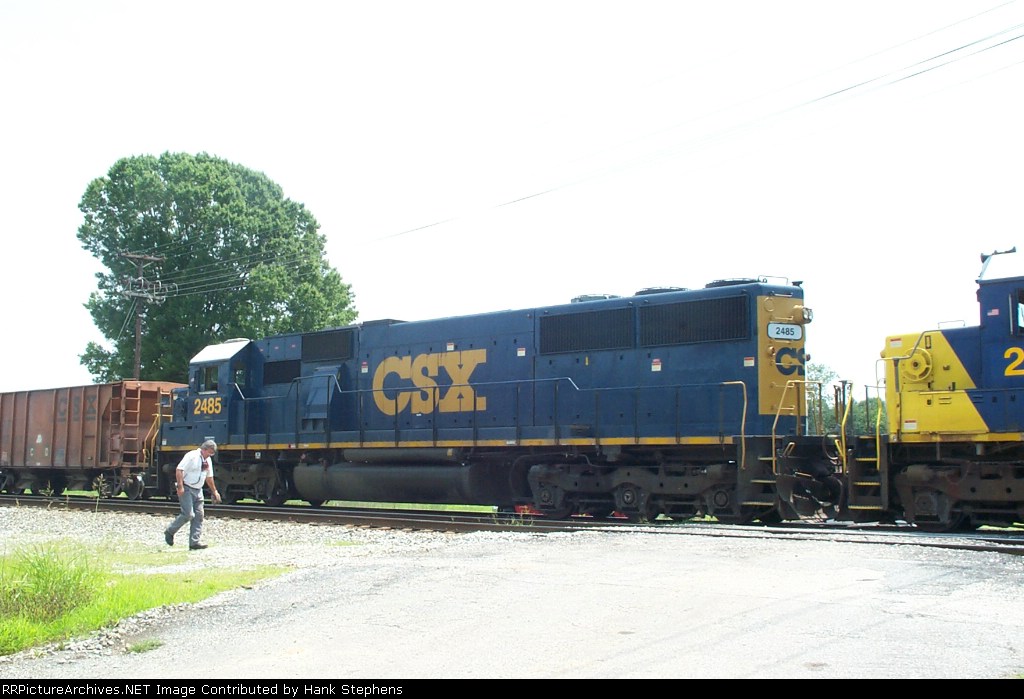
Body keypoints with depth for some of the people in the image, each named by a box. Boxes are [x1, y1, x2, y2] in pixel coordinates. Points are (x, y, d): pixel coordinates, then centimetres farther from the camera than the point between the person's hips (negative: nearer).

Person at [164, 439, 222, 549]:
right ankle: (170, 532, 6)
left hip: (198, 490, 8)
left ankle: (194, 542, 3)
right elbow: (179, 470, -18)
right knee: (188, 514, -15)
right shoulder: (192, 456, -13)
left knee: (199, 515, 1)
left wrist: (214, 491, 24)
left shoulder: (208, 460, 12)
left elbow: (209, 477, 23)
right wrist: (180, 486, -24)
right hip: (186, 489, -8)